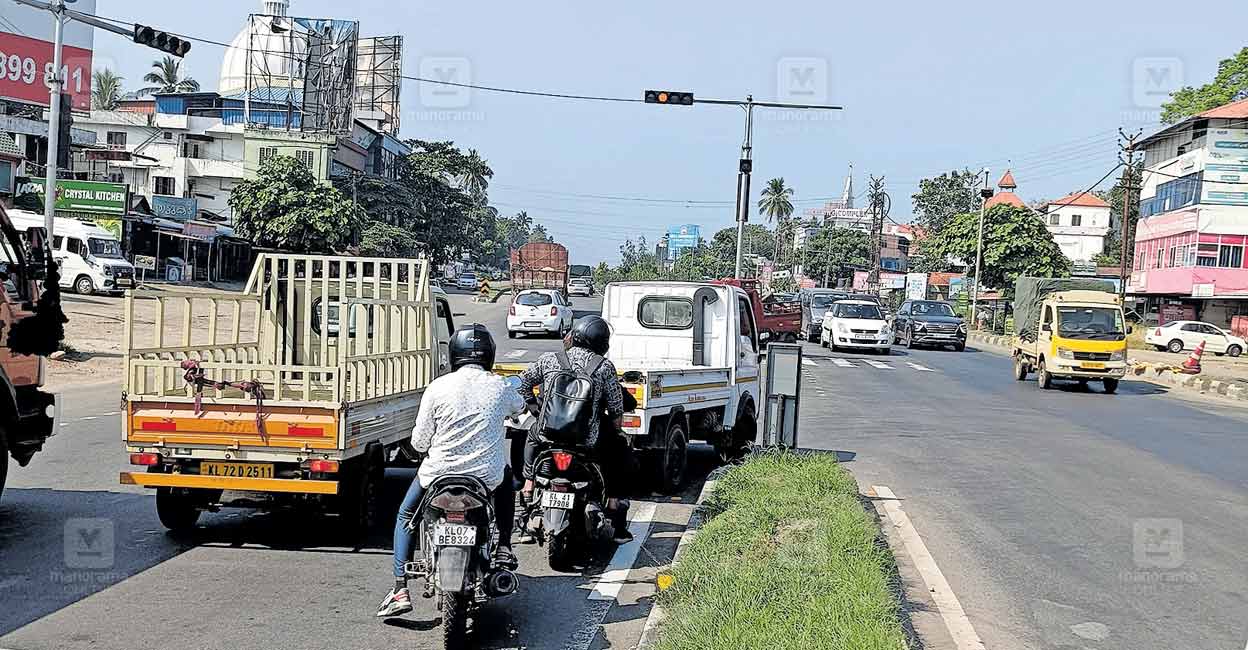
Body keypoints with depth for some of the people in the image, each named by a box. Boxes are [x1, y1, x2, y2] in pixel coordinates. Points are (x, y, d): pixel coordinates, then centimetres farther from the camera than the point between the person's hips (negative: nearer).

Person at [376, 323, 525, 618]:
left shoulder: (438, 387, -9)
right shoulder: (499, 387, -3)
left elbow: (419, 442, -4)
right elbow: (519, 406, 23)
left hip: (439, 472, -1)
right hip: (488, 476, 1)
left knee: (405, 516, 25)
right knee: (507, 480, 37)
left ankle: (400, 589, 14)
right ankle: (503, 548, 27)